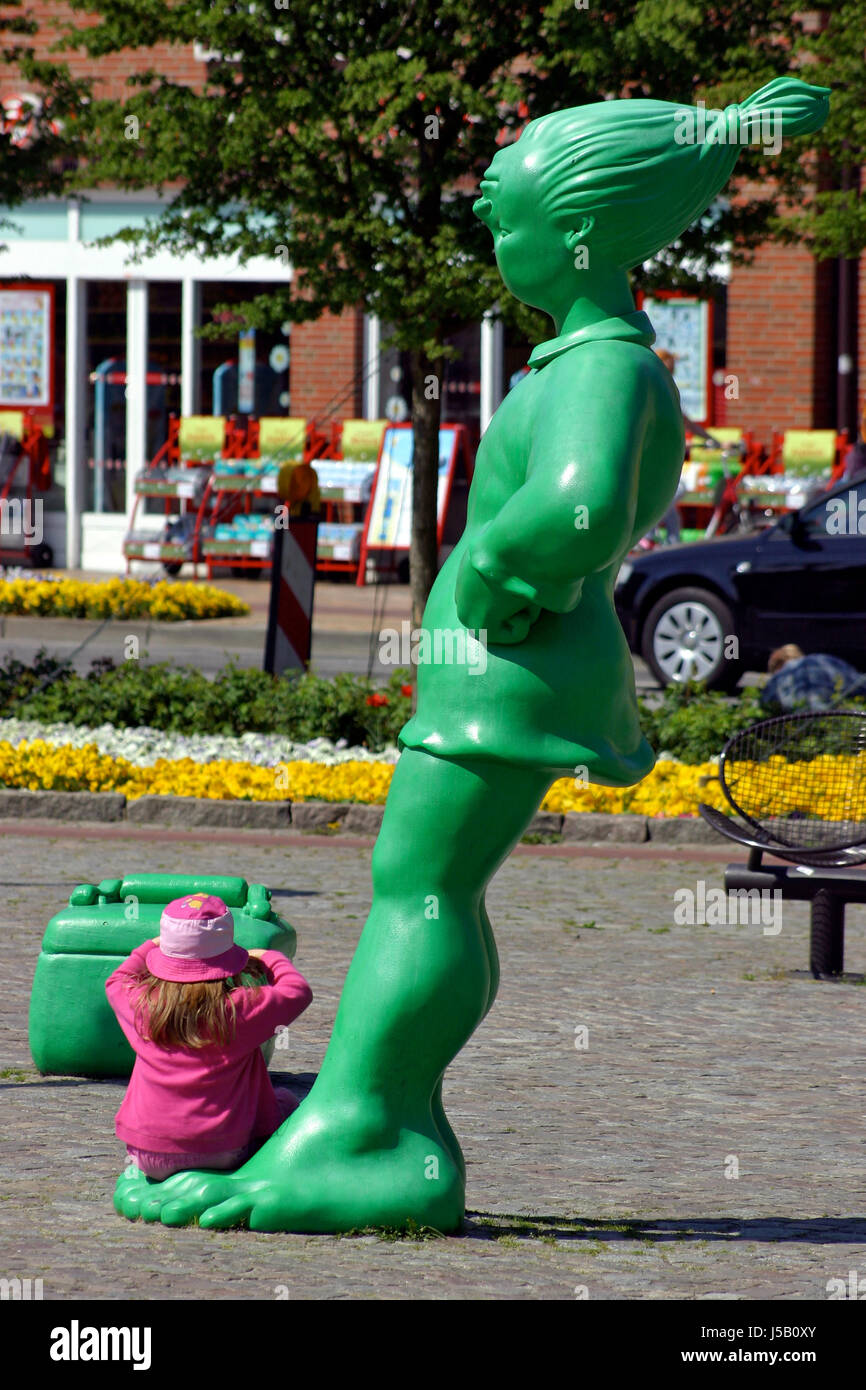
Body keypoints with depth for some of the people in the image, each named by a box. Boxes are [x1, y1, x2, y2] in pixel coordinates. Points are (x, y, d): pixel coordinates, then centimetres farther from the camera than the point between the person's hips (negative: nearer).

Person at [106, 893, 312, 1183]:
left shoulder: (142, 1004, -8)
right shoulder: (241, 1009, -16)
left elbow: (115, 981, 17)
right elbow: (298, 991, 1)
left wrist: (151, 947, 31)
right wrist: (269, 960, 18)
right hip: (222, 1154, -3)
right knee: (286, 1102, 23)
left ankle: (139, 1168, 23)